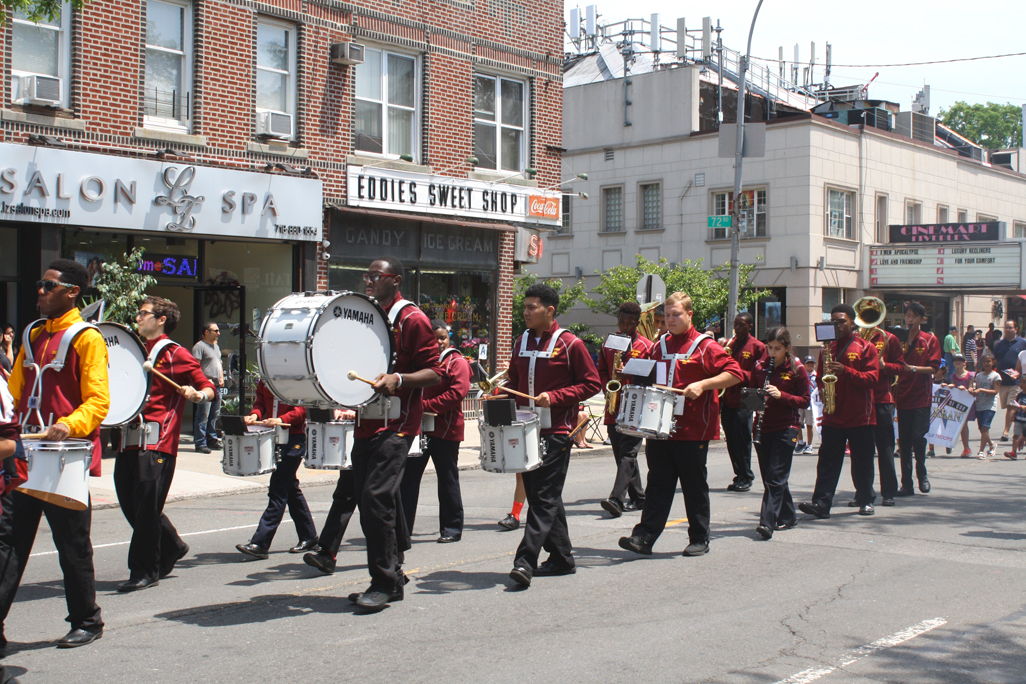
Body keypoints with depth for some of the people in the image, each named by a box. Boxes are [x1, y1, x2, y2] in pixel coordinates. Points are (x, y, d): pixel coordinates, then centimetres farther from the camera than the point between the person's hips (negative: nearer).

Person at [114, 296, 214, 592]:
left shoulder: (175, 354, -3)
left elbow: (209, 389, -3)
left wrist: (195, 394, -24)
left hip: (157, 442, -7)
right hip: (129, 437, 7)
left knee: (146, 507, -6)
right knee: (129, 503, 10)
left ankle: (145, 572, 4)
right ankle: (171, 546, 29)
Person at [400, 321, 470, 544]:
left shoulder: (457, 362, -5)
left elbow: (457, 392, -18)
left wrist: (426, 406, -21)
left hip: (446, 430, -6)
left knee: (447, 479, 4)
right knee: (409, 477, 4)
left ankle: (452, 528, 14)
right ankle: (402, 527, 10)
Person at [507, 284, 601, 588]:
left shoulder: (570, 344, -6)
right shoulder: (521, 342, 13)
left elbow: (592, 383, -6)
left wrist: (554, 397, -17)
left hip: (556, 432, -7)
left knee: (545, 497, -9)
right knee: (538, 494, 11)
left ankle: (526, 561, -14)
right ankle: (561, 558, 22)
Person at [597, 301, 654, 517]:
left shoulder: (646, 346, 0)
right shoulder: (608, 344, 14)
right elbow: (601, 372, 19)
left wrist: (630, 377, -19)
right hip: (613, 409, 6)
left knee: (628, 454, -13)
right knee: (622, 455, 10)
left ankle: (616, 499, -22)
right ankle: (638, 498, 21)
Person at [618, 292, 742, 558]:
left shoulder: (705, 346, -4)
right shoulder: (659, 346, 13)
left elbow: (735, 373, -10)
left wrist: (703, 384, -19)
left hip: (693, 431, -5)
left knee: (695, 486, 6)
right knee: (658, 485, 4)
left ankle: (700, 539, 16)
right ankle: (644, 536, 2)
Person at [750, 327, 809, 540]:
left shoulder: (797, 370, -3)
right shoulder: (759, 367, 9)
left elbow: (805, 401, -4)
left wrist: (781, 395, -19)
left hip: (786, 428, -5)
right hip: (763, 427, 5)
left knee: (775, 478, -10)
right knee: (770, 477, 10)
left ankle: (767, 522, -15)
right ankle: (787, 517, 25)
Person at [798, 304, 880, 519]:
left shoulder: (866, 348, 0)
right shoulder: (829, 348, 13)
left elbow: (872, 378, -10)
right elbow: (820, 376, 20)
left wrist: (845, 371, -22)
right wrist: (822, 389, -2)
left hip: (860, 415, -3)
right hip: (833, 414, 3)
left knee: (862, 461, 7)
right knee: (828, 461, -4)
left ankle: (866, 500, 21)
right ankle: (821, 503, -8)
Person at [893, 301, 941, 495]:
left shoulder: (930, 339, 3)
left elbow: (933, 368, -5)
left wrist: (912, 368, -17)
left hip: (922, 396, -2)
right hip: (902, 395, 2)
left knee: (918, 436, -9)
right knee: (904, 441, 3)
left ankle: (922, 474, 16)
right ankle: (906, 484, 8)